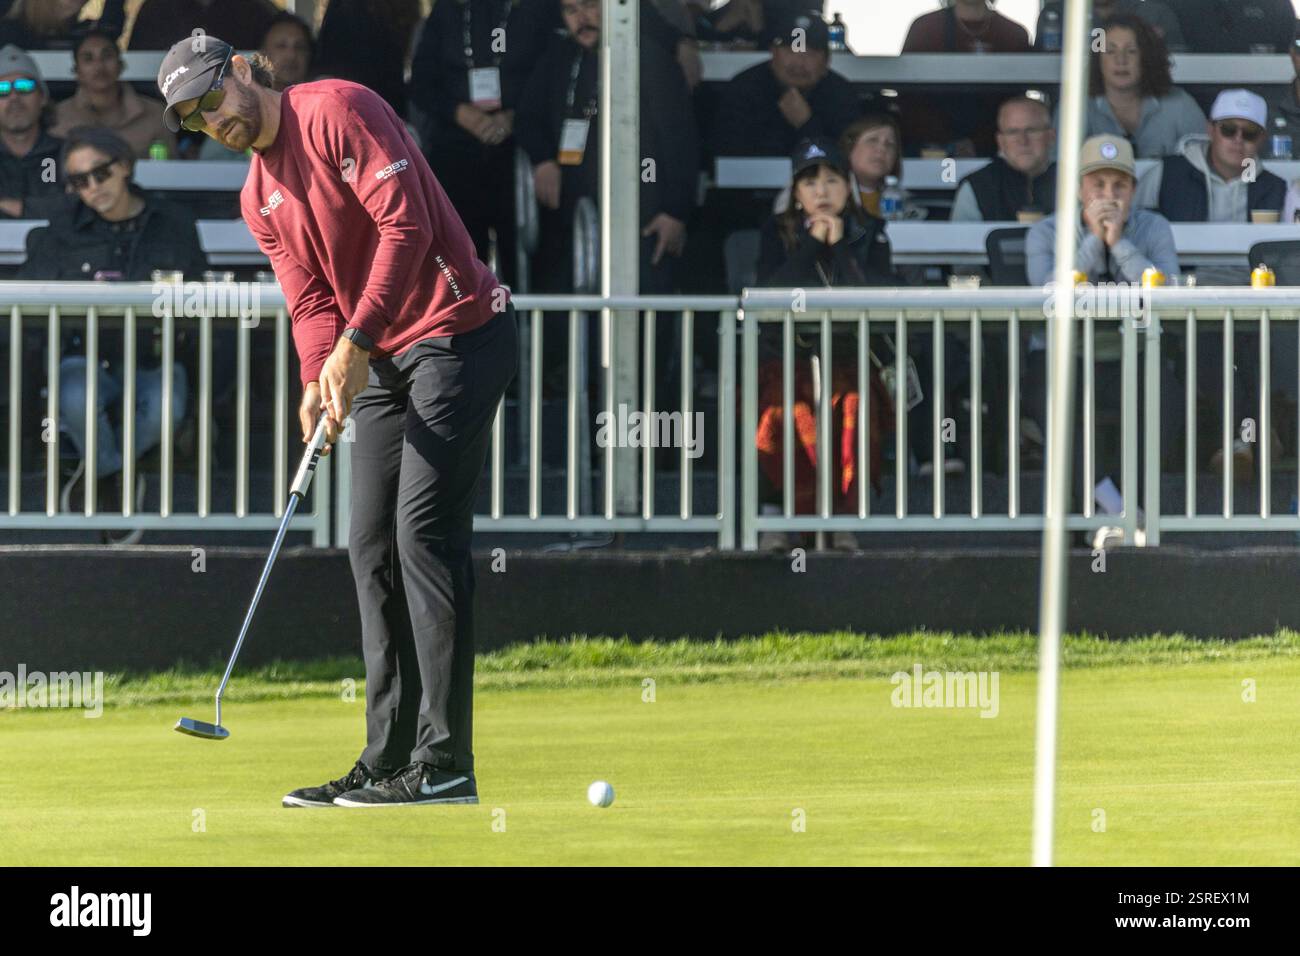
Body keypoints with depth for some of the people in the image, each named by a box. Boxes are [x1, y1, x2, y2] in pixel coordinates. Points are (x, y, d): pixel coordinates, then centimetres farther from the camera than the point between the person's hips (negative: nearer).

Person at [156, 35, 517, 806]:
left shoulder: (339, 111, -12)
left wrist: (356, 343, -23)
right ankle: (389, 760, 12)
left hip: (458, 331, -10)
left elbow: (406, 226, -20)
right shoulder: (259, 199, 14)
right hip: (386, 362, 10)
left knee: (424, 532, -15)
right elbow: (312, 299, 9)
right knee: (372, 547, 8)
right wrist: (322, 379, -12)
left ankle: (445, 764, -16)